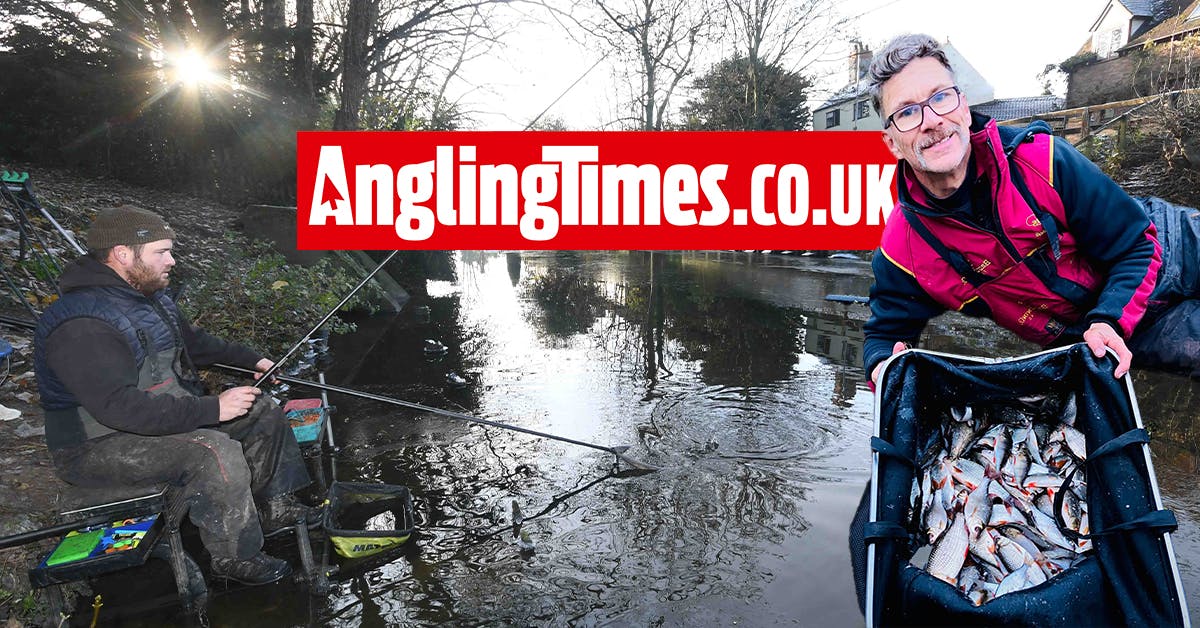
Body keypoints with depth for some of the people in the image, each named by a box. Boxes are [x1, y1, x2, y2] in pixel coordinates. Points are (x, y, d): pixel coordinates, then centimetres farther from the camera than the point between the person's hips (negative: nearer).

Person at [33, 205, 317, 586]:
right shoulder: (82, 325, -28)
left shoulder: (151, 297, 4)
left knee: (264, 414, 5)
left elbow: (193, 342, 22)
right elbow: (120, 407, -35)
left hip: (169, 414, 10)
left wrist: (251, 360, 15)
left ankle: (276, 506, 19)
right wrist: (212, 409, -35)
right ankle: (235, 557, -13)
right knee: (215, 451, -32)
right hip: (99, 446, -10)